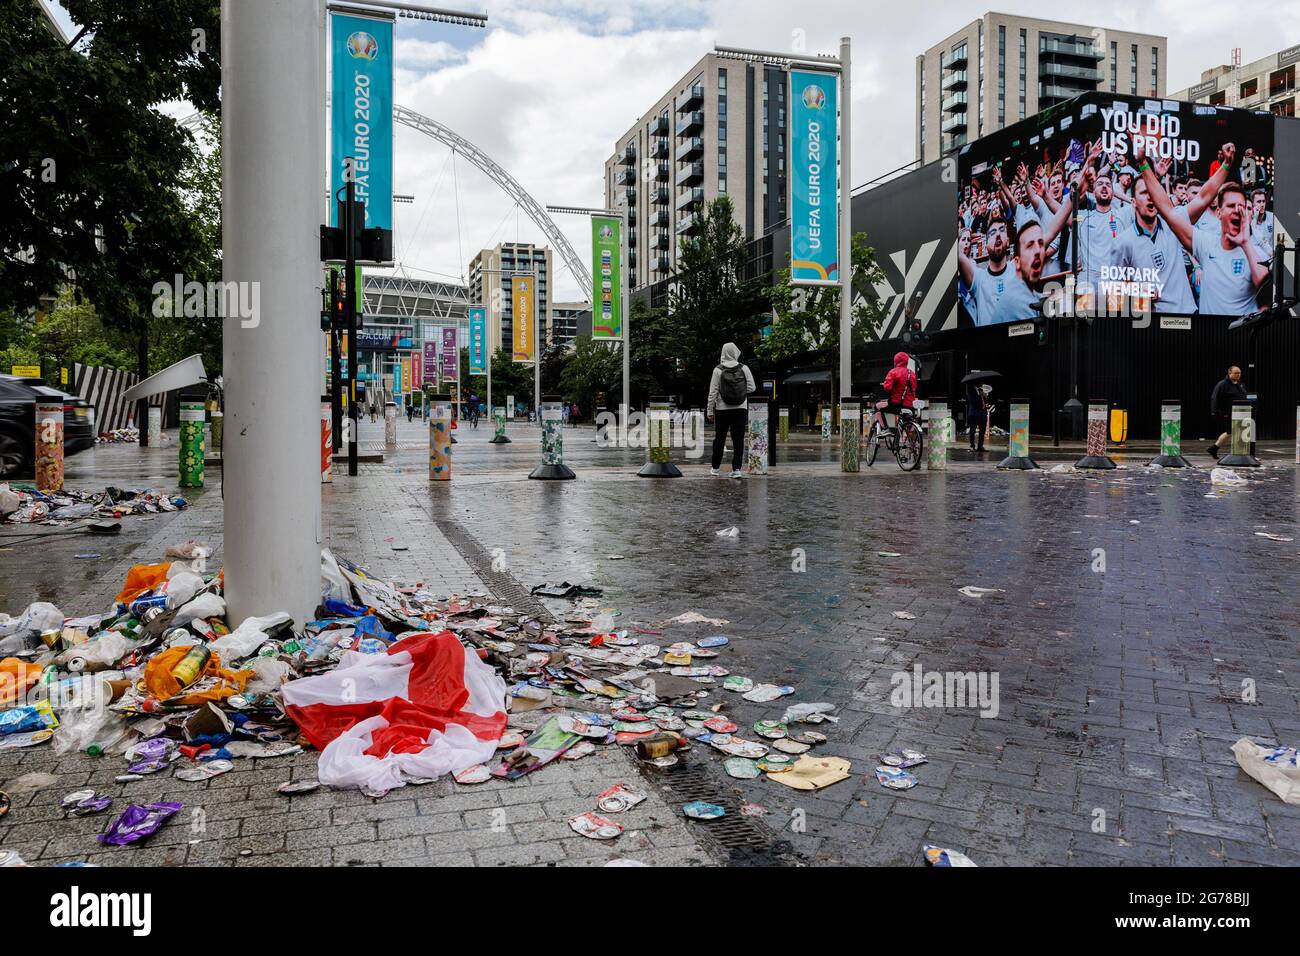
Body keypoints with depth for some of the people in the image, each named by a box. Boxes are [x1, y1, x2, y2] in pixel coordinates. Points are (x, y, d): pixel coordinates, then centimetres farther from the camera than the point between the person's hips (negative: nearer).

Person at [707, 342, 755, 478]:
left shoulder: (718, 370, -7)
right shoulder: (744, 368, -3)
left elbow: (713, 392, -6)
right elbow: (751, 387, -1)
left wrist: (710, 410, 0)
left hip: (723, 410, 0)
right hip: (741, 409, 1)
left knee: (719, 439, 12)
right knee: (738, 439, 3)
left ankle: (715, 468, 21)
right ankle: (737, 469, -5)